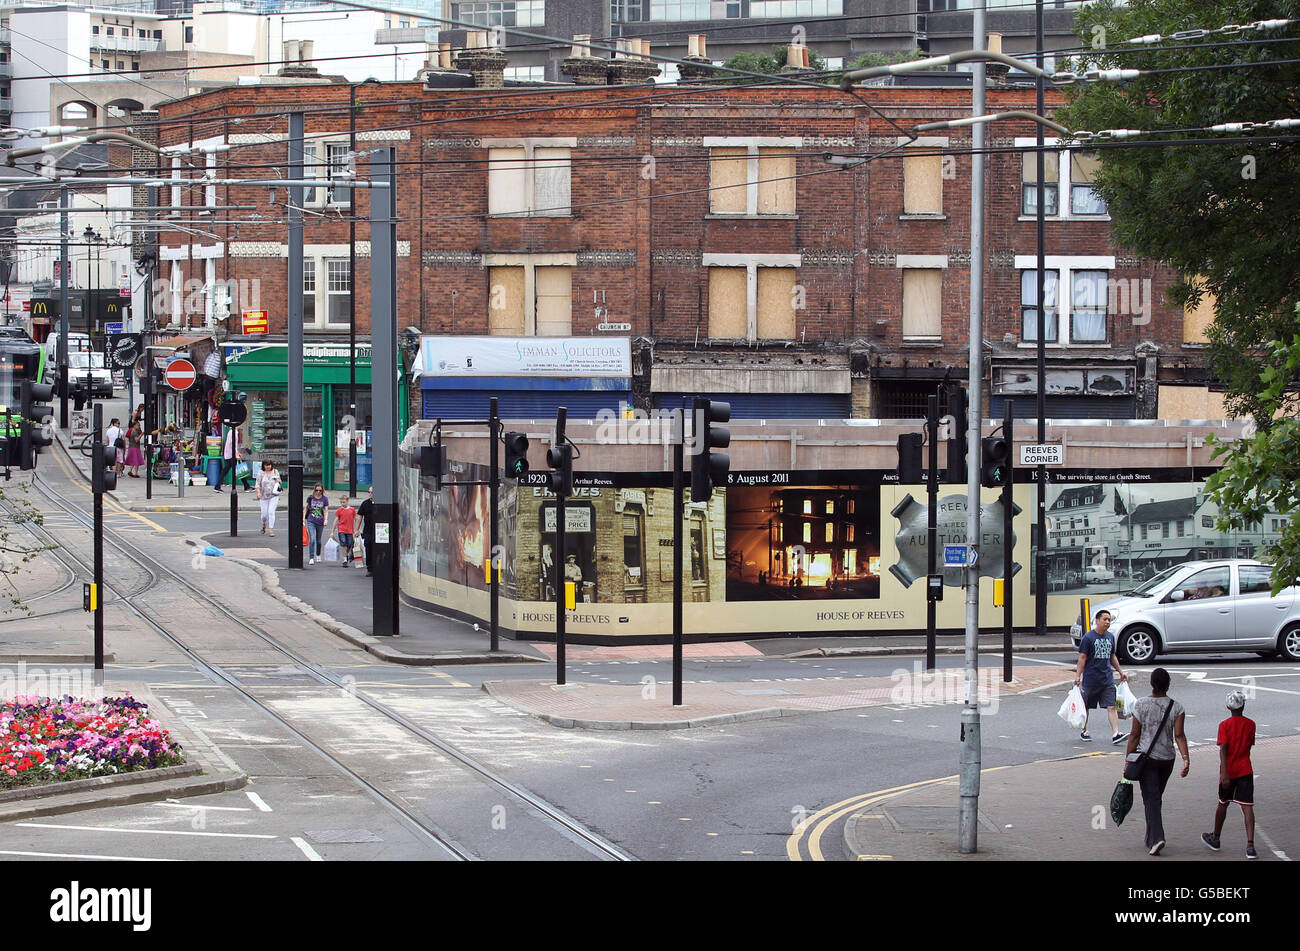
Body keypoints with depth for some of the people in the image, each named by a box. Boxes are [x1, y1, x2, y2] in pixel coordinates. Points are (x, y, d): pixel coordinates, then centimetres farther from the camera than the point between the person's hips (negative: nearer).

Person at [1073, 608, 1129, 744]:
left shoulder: (1110, 637, 11)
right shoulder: (1088, 638, -7)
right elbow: (1082, 658, -8)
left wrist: (1120, 672, 24)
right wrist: (1077, 676, -14)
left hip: (1107, 679, 4)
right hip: (1090, 680, -4)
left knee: (1112, 707, -7)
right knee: (1086, 707, 9)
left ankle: (1115, 734, -14)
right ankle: (1084, 732, 25)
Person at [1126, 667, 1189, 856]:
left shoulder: (1141, 705, -8)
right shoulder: (1176, 707, -3)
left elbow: (1135, 735, -5)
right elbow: (1179, 735, -11)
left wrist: (1128, 759, 1)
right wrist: (1186, 759, -13)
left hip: (1147, 758, -3)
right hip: (1167, 759, 3)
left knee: (1151, 798, -3)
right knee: (1156, 796, 18)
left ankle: (1156, 837, -20)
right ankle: (1151, 838, 28)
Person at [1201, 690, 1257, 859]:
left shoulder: (1224, 725, -8)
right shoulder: (1250, 724, 2)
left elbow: (1223, 749, -16)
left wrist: (1224, 774, -21)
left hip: (1228, 771, -1)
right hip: (1245, 770, 1)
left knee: (1223, 804, 17)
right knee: (1247, 807, -5)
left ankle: (1215, 839, 35)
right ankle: (1250, 845, -19)